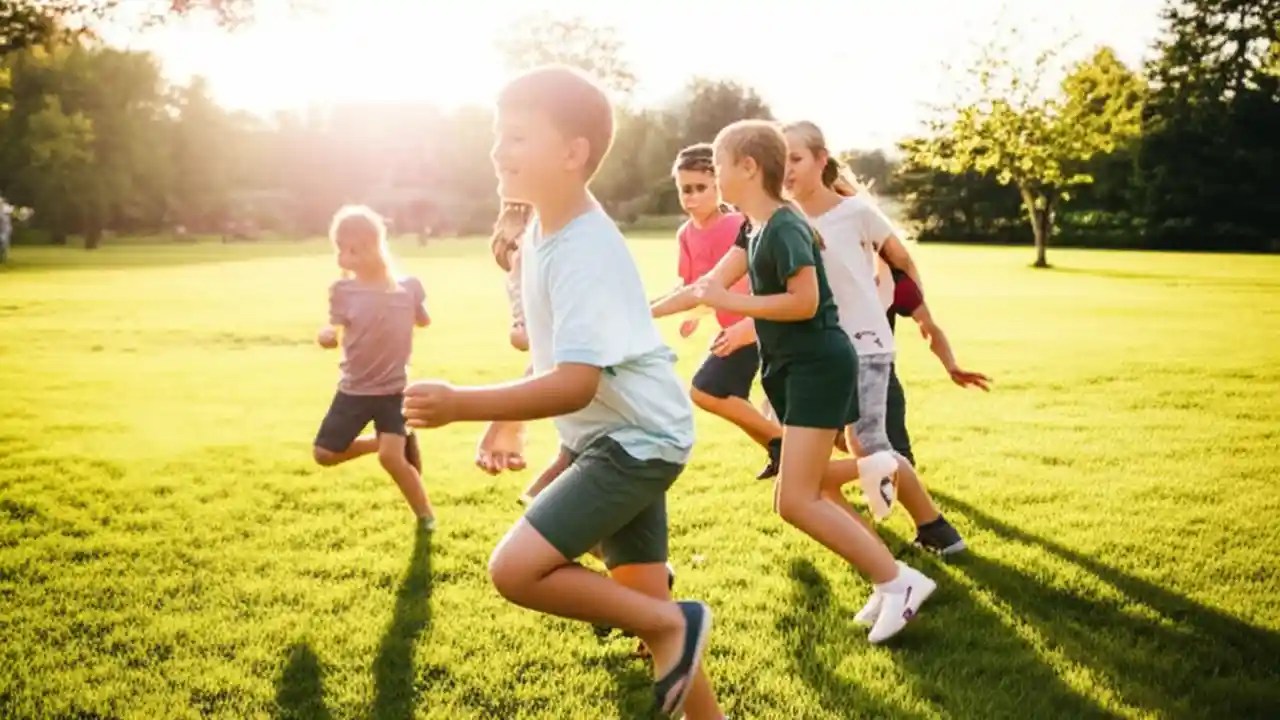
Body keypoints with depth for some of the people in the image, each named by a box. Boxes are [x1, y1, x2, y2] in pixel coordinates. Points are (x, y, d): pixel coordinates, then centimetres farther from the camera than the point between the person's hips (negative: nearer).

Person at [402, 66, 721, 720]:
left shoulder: (585, 251, -25)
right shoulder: (541, 230, 5)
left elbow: (573, 385, -33)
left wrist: (460, 404, -38)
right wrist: (502, 424, 19)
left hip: (636, 439, -10)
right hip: (606, 435, 10)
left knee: (515, 569, -18)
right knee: (638, 598, 15)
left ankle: (672, 622, -1)